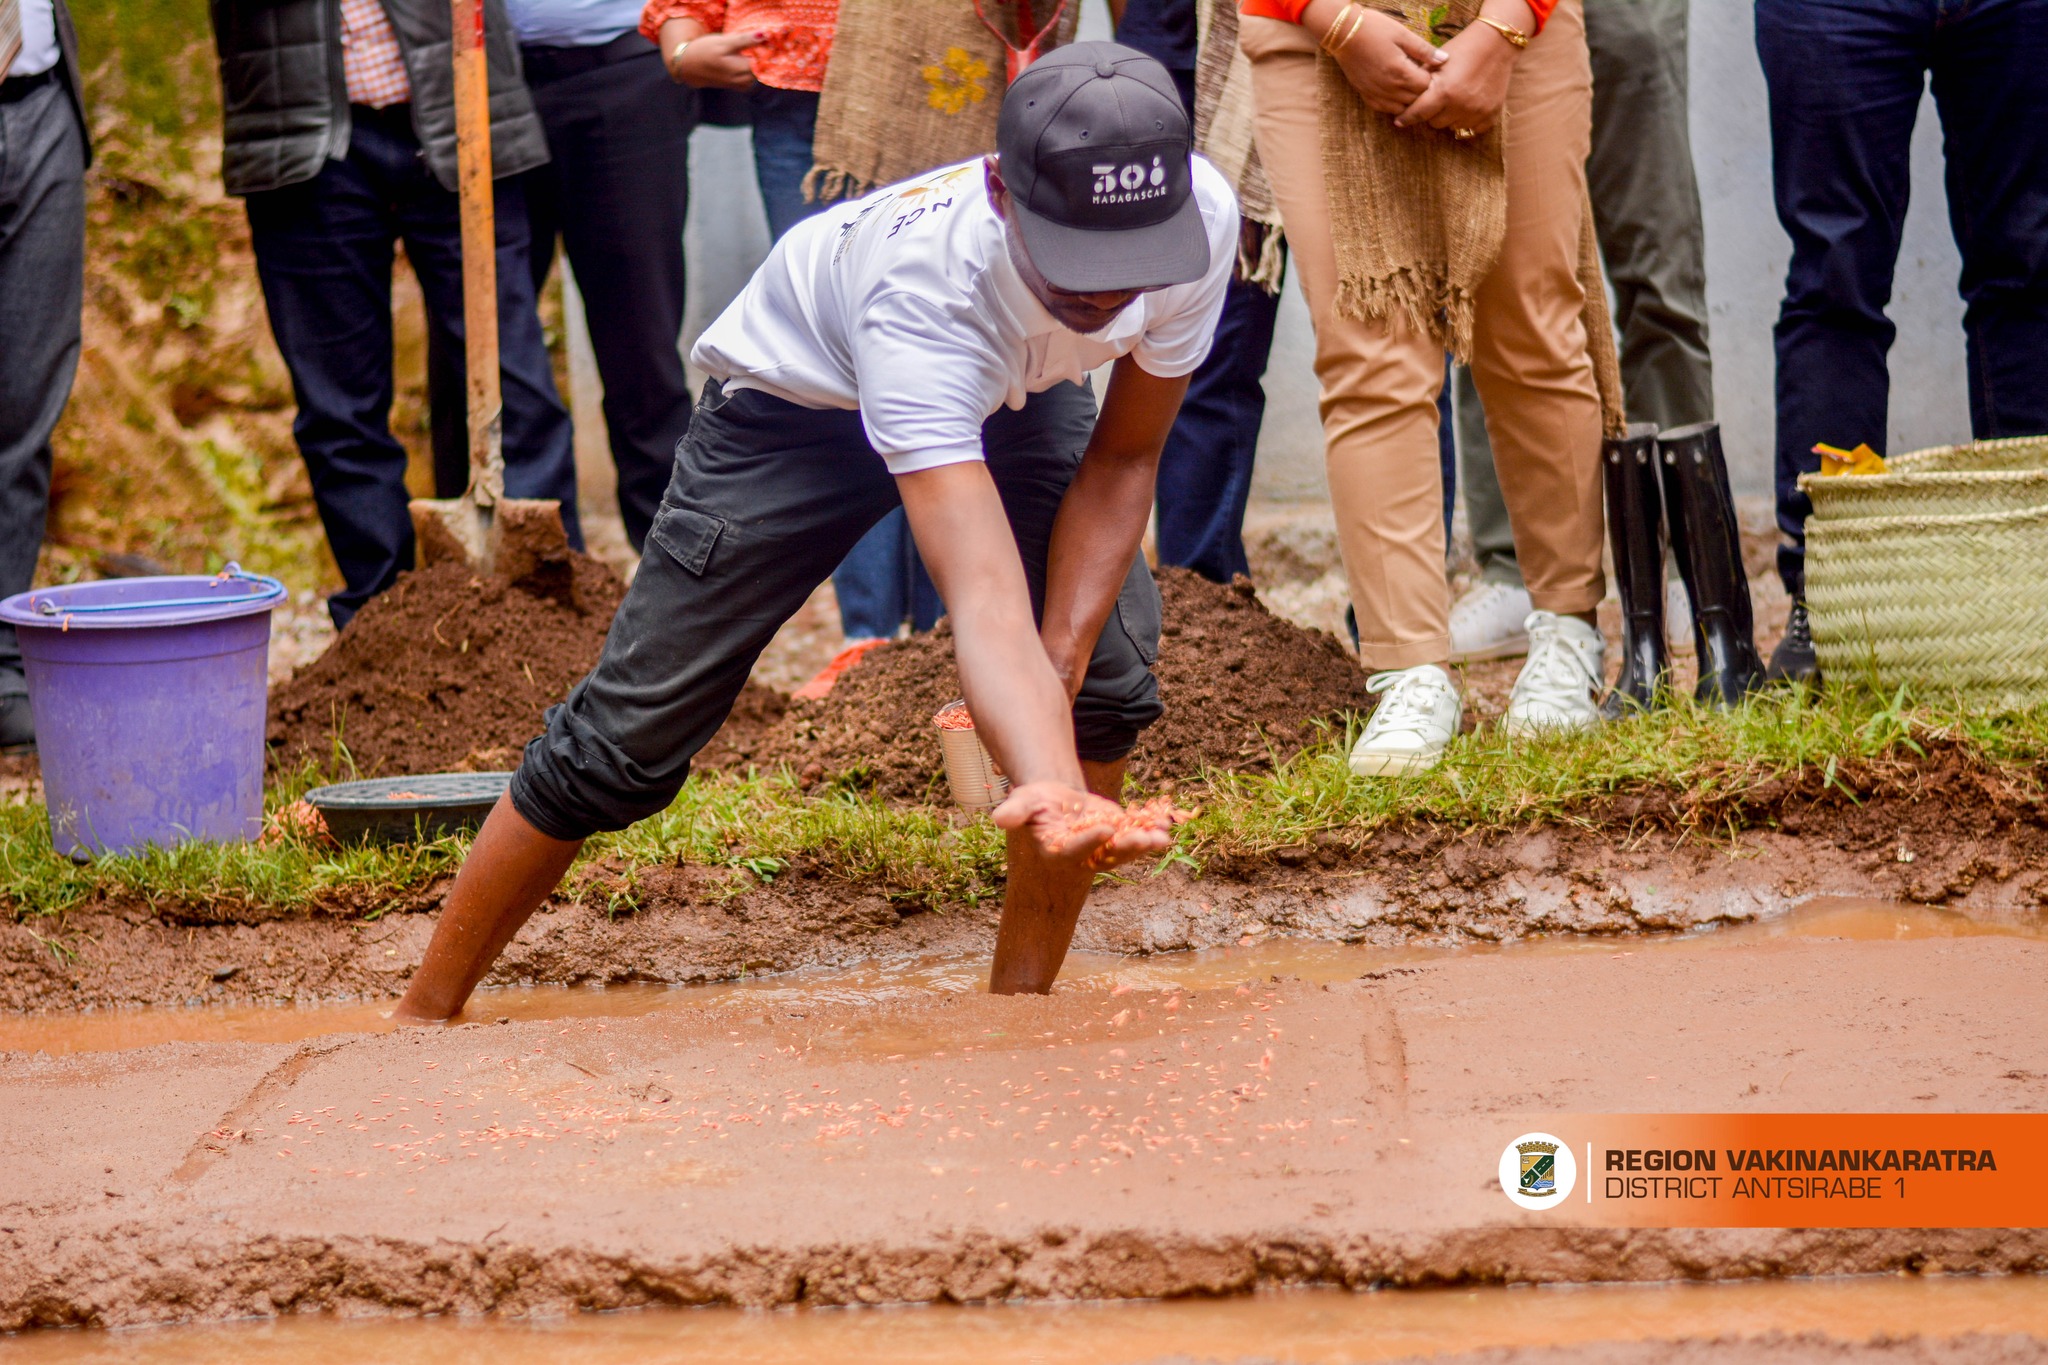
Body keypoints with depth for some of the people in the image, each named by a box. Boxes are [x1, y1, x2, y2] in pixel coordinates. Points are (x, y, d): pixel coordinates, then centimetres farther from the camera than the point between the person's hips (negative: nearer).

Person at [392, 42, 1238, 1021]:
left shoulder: (1202, 219, -32)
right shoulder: (922, 283, -47)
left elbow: (1122, 458, -14)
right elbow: (985, 600, -55)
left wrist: (1060, 661, -27)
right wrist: (1049, 790, -73)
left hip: (1014, 392, 4)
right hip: (797, 393, -4)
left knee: (1108, 670, -17)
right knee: (627, 736, -7)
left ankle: (1019, 1008, 1)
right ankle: (422, 1019, 9)